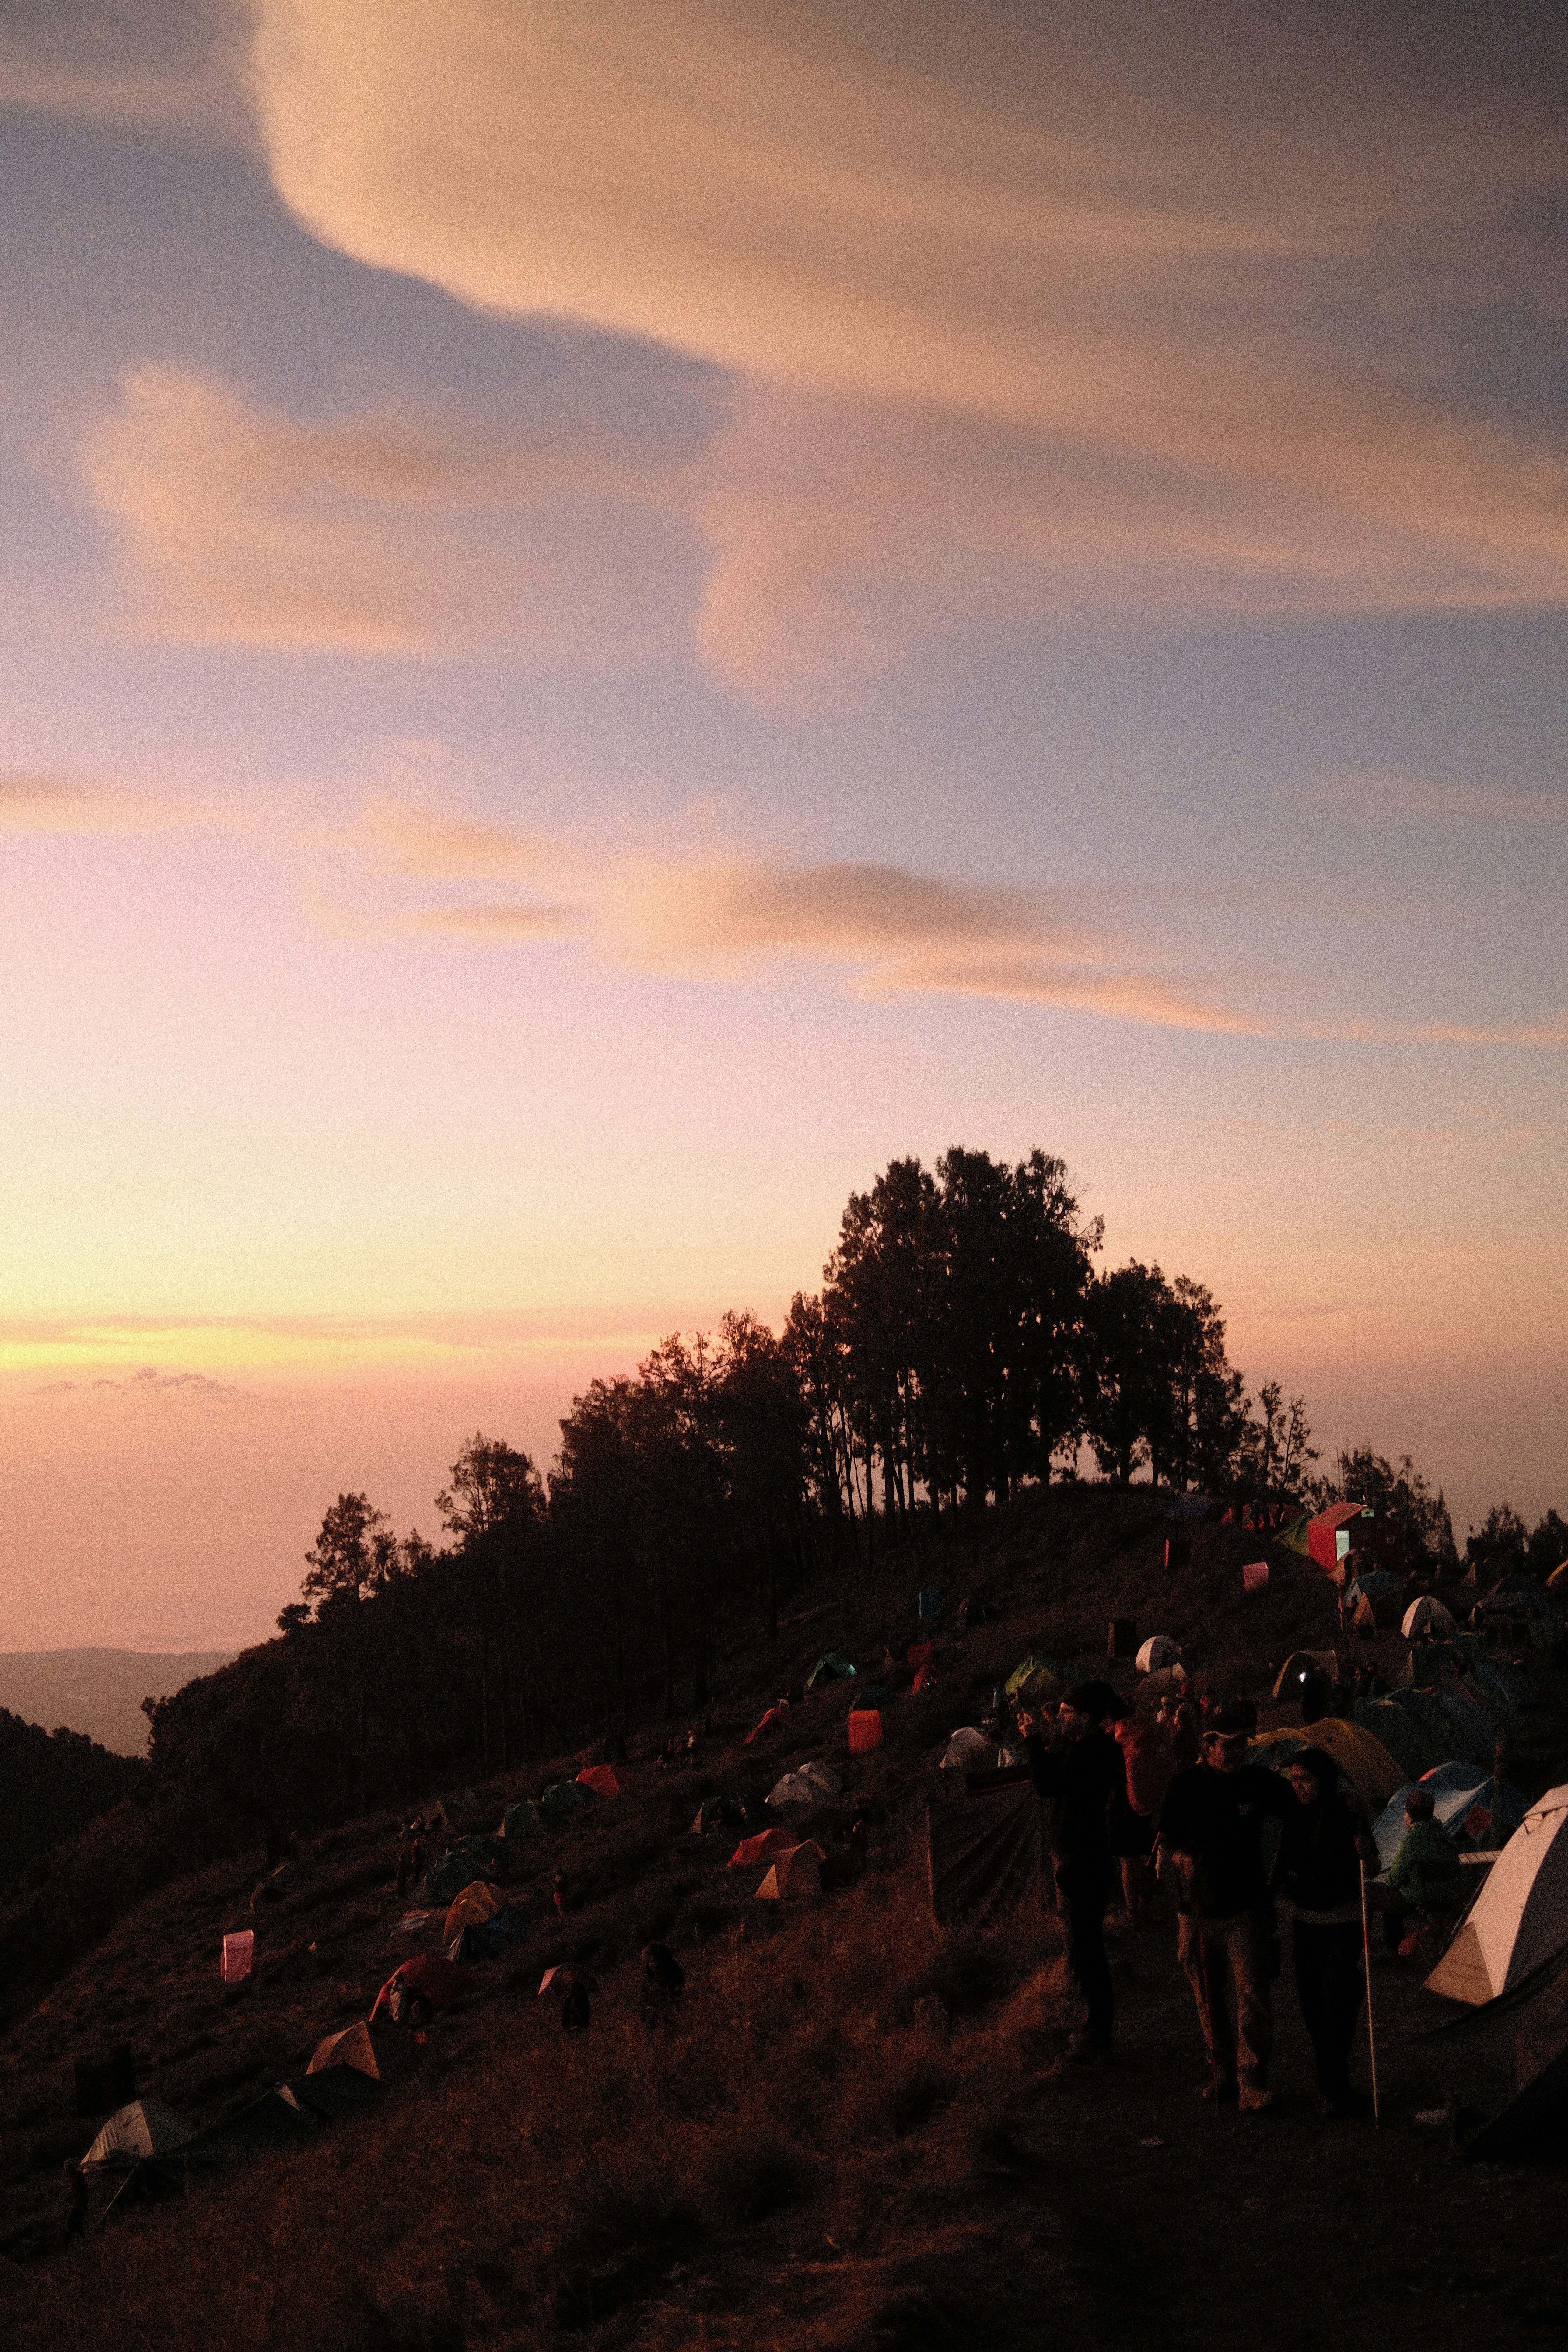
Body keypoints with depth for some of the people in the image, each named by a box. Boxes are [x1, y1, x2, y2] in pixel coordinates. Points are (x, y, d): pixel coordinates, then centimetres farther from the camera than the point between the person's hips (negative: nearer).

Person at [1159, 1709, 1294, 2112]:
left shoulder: (1259, 1783, -4)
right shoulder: (1187, 1785, -5)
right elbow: (1168, 1836, 1)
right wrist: (1181, 1858, -21)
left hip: (1246, 1907, -1)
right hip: (1197, 1907, 1)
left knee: (1251, 1994, -12)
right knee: (1208, 1998, 12)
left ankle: (1252, 2082, -5)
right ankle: (1222, 2073, 28)